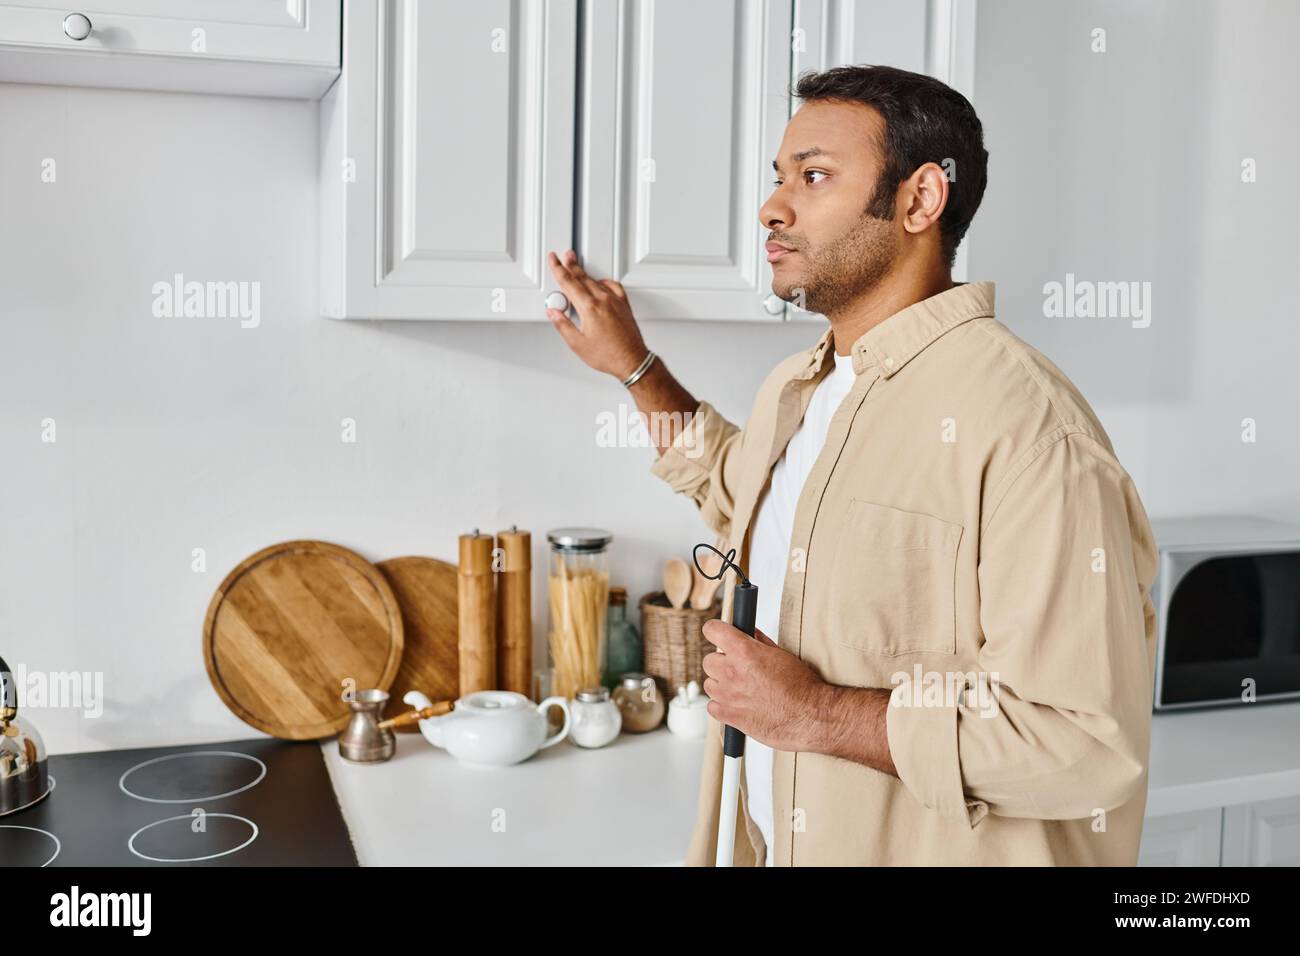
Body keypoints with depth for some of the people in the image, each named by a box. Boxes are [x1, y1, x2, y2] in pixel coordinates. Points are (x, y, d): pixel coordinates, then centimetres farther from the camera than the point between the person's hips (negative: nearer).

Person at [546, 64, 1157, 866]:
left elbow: (1089, 736, -27)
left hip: (923, 846, -8)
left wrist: (818, 714, -24)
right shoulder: (796, 389, 4)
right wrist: (634, 365, 17)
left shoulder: (1024, 422, -24)